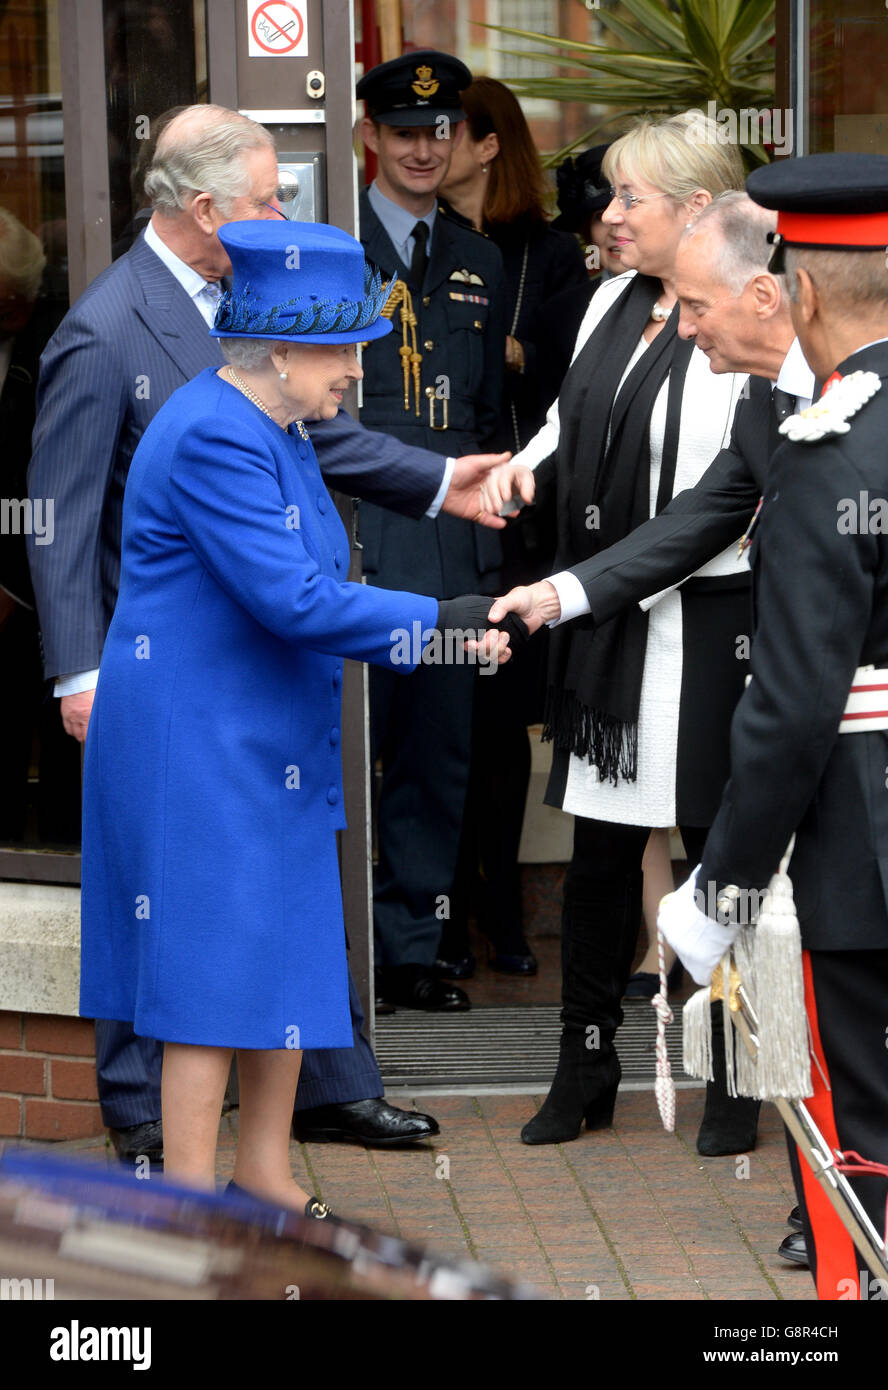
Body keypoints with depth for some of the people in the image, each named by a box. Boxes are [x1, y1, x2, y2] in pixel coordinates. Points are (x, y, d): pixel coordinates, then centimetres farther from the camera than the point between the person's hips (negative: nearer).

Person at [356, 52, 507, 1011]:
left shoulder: (478, 266, 16)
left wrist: (490, 548, 14)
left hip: (453, 548, 5)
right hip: (355, 543, -5)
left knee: (439, 759, 8)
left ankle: (411, 953, 16)